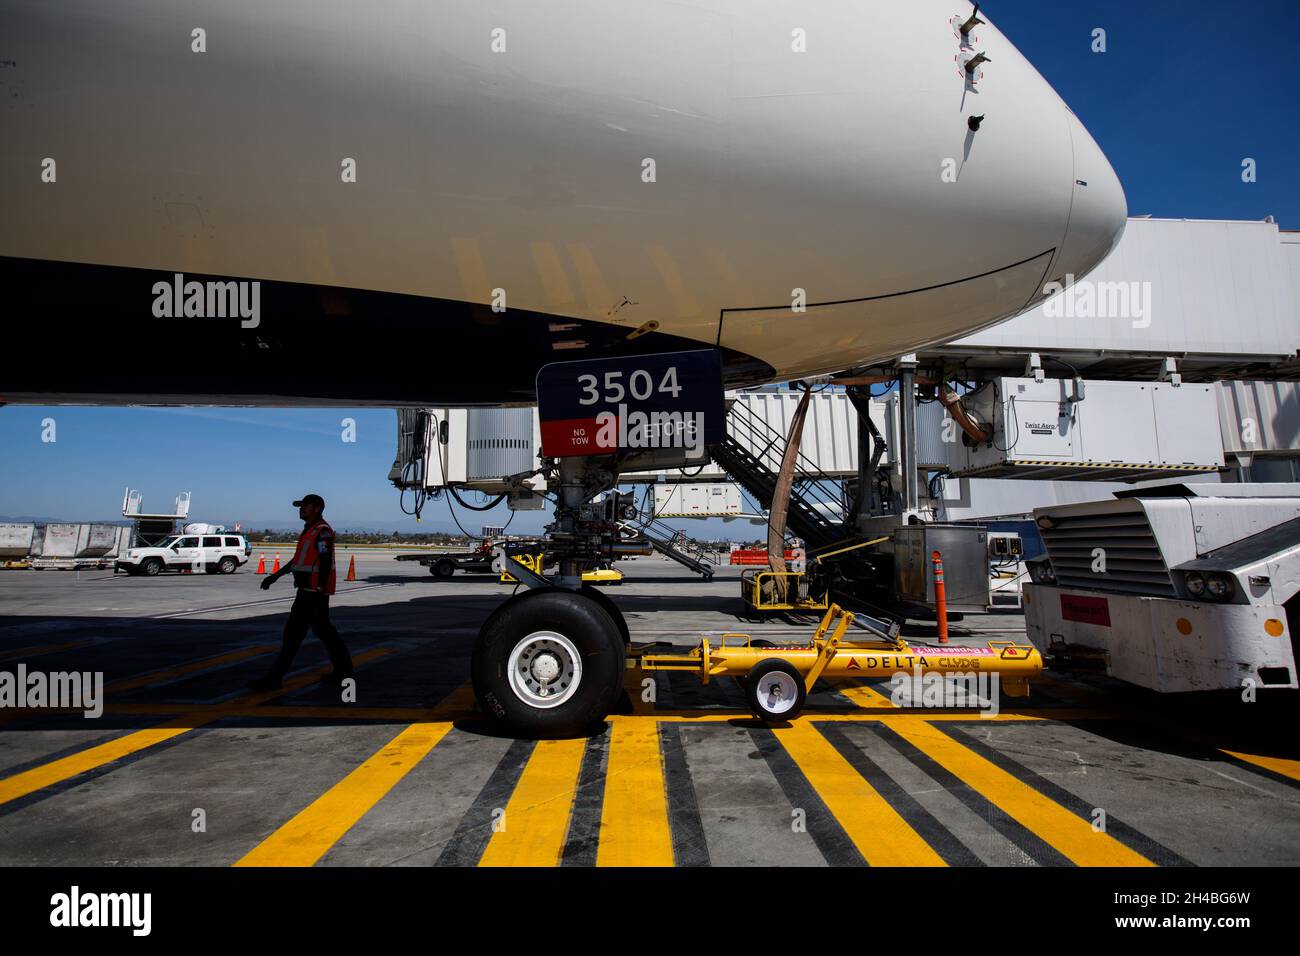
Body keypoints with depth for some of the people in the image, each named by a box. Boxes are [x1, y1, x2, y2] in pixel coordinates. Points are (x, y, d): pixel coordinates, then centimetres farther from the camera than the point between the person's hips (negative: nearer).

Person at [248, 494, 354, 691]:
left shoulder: (323, 531, -15)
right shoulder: (310, 530, 17)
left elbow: (326, 564, -21)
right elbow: (299, 559, 25)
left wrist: (320, 593, -24)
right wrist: (275, 576, 24)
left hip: (315, 591, -10)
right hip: (308, 590, 10)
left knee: (294, 632, -6)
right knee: (323, 630, 14)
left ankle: (274, 678, -1)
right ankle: (344, 670, 22)